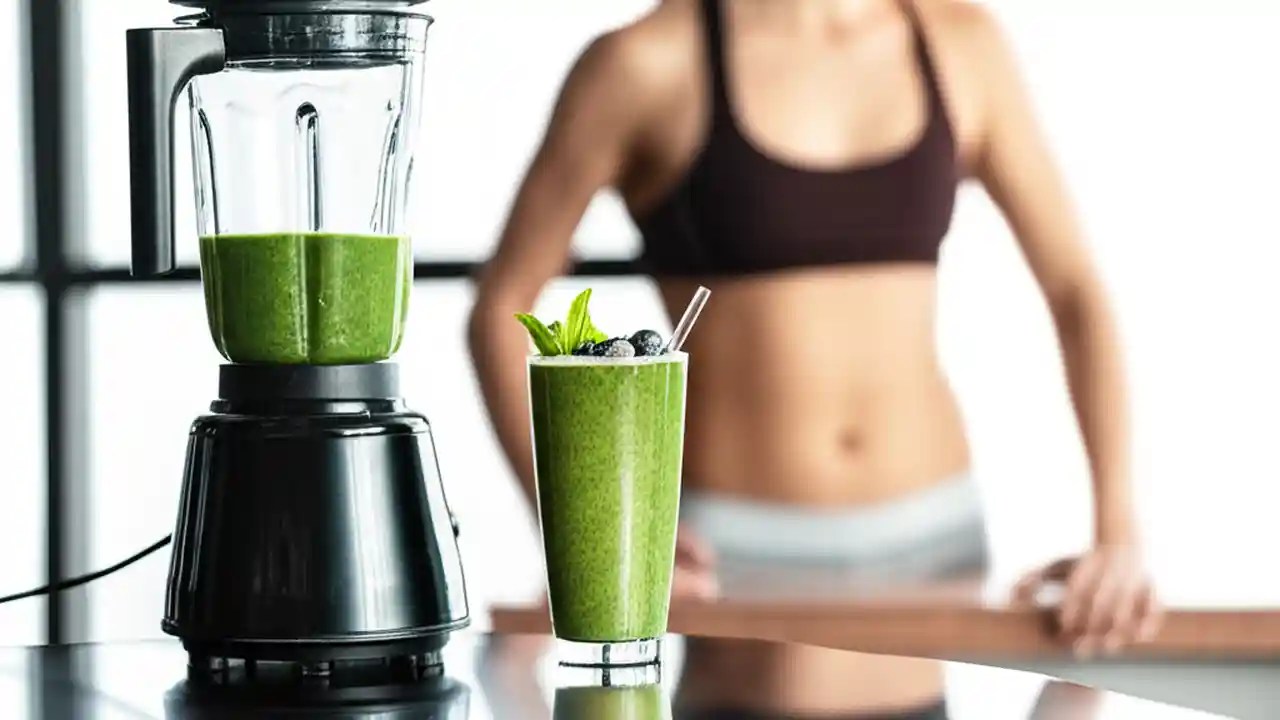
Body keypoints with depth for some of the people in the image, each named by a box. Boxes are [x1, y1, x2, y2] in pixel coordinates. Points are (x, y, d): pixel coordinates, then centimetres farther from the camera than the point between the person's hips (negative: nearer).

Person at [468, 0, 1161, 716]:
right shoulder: (646, 63, -8)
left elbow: (1078, 291, 4)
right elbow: (499, 308, -3)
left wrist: (1118, 537, -9)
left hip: (930, 534, 3)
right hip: (734, 550, -3)